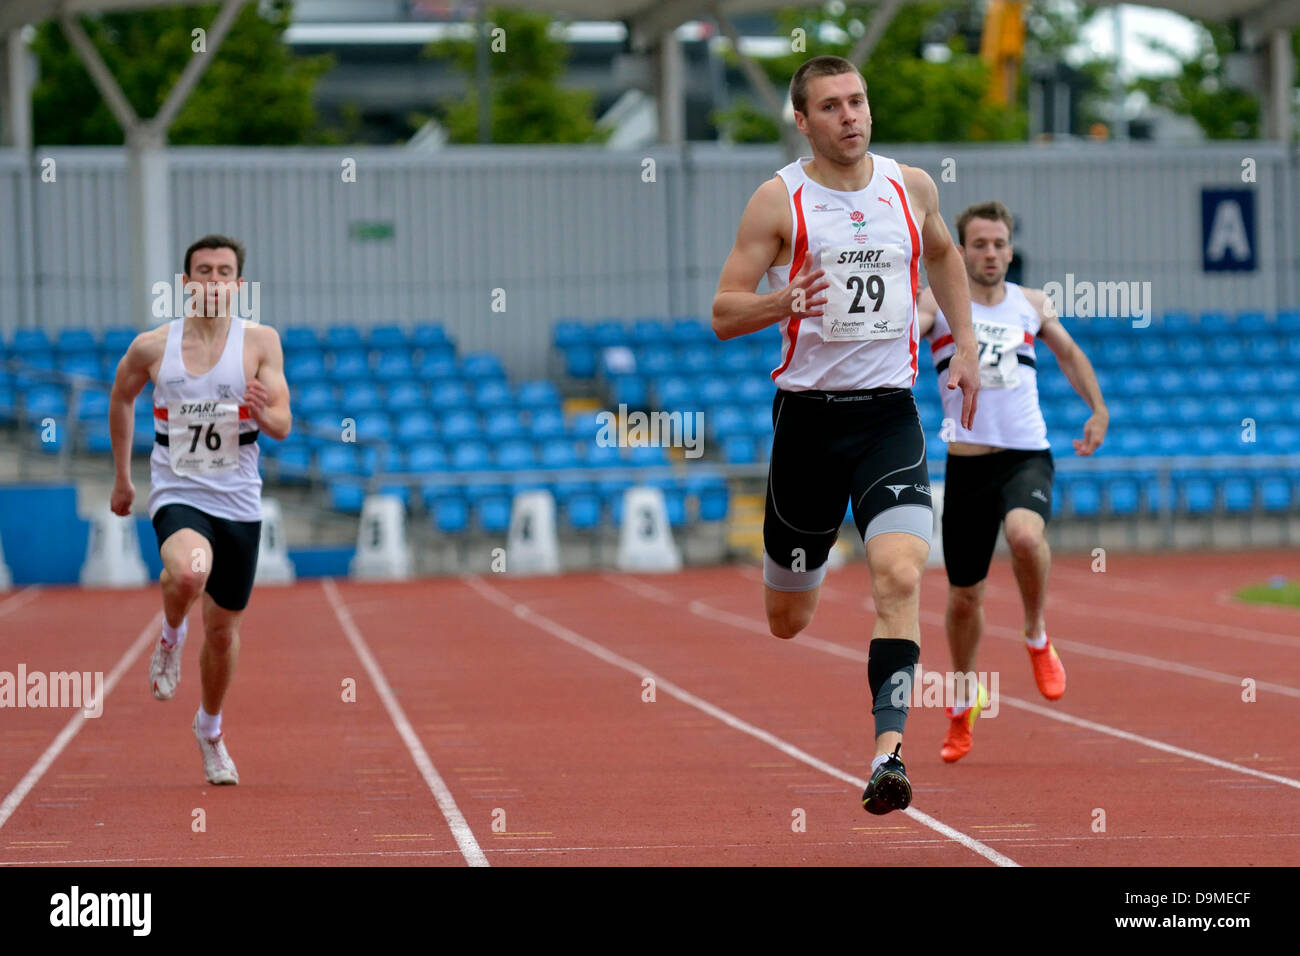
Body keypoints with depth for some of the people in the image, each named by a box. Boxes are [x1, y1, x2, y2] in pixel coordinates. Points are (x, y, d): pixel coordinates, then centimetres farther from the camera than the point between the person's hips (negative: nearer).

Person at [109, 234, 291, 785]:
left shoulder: (260, 342, -5)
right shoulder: (152, 347, -3)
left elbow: (282, 427, -7)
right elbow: (120, 399, 16)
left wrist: (264, 412, -31)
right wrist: (122, 478, 19)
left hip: (239, 504, 1)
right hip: (177, 495, -1)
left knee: (223, 629, 12)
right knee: (188, 572, -35)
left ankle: (210, 729, 38)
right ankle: (171, 635, 0)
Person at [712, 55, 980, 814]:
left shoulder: (911, 187, 6)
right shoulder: (779, 201, -5)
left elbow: (944, 253, 28)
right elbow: (723, 314, -6)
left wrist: (965, 343, 20)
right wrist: (785, 304, -26)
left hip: (890, 412, 1)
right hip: (810, 411, -1)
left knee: (901, 575, -23)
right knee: (787, 622, 11)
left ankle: (889, 752, -26)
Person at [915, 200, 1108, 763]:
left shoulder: (1033, 305, 9)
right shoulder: (939, 303, 0)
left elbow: (1068, 353, 26)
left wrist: (1098, 410, 20)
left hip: (1027, 456, 0)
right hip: (968, 462, 0)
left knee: (1025, 536, -33)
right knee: (964, 597, 6)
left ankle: (1037, 638, -5)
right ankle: (963, 703, 31)